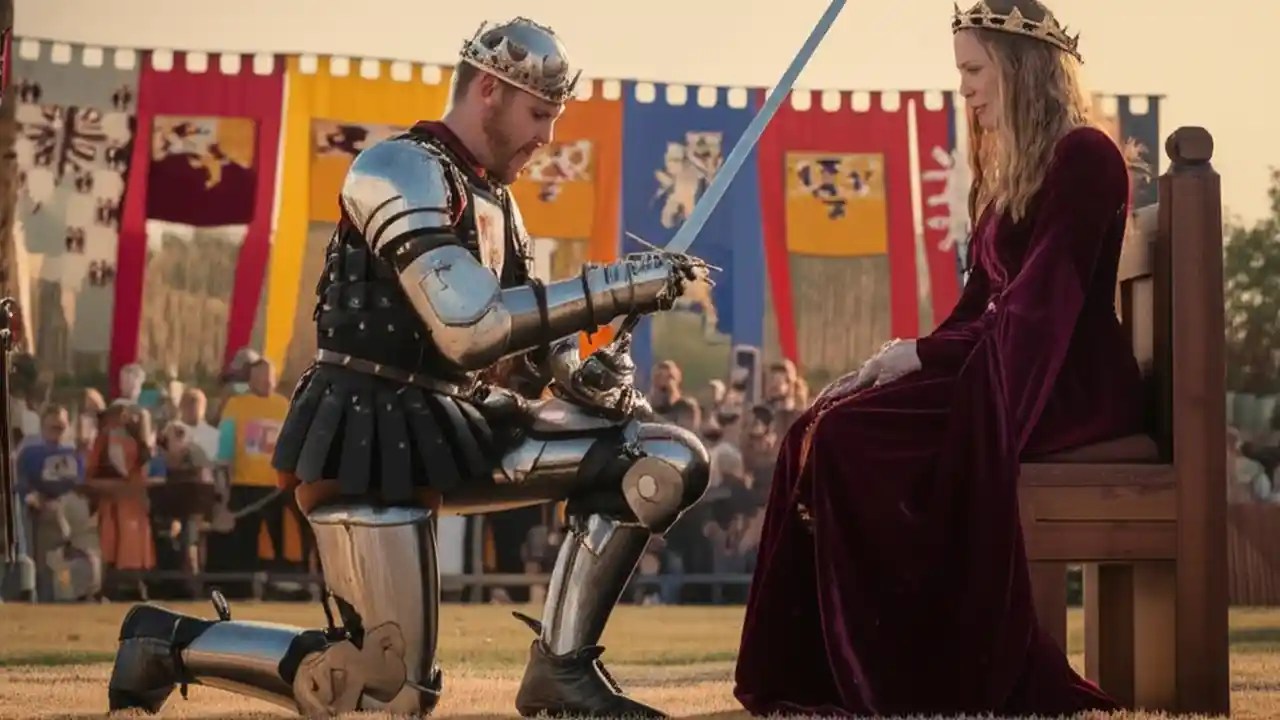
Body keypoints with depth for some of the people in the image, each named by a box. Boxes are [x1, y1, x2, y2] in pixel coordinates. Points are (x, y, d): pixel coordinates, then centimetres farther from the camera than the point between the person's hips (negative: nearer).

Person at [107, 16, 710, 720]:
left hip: (451, 428, 9)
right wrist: (616, 288, -24)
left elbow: (518, 347, 18)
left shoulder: (495, 201, 17)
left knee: (667, 460, -3)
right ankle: (168, 641, 8)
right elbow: (467, 330, -25)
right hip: (370, 434, -9)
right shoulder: (402, 170, -12)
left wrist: (583, 375, -4)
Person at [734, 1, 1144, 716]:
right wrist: (894, 362, 2)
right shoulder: (1015, 170, 21)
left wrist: (918, 354, -15)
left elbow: (1038, 307, -18)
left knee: (851, 441, -24)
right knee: (817, 434, -8)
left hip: (1066, 387, -9)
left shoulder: (1083, 157, -9)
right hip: (1004, 376, 9)